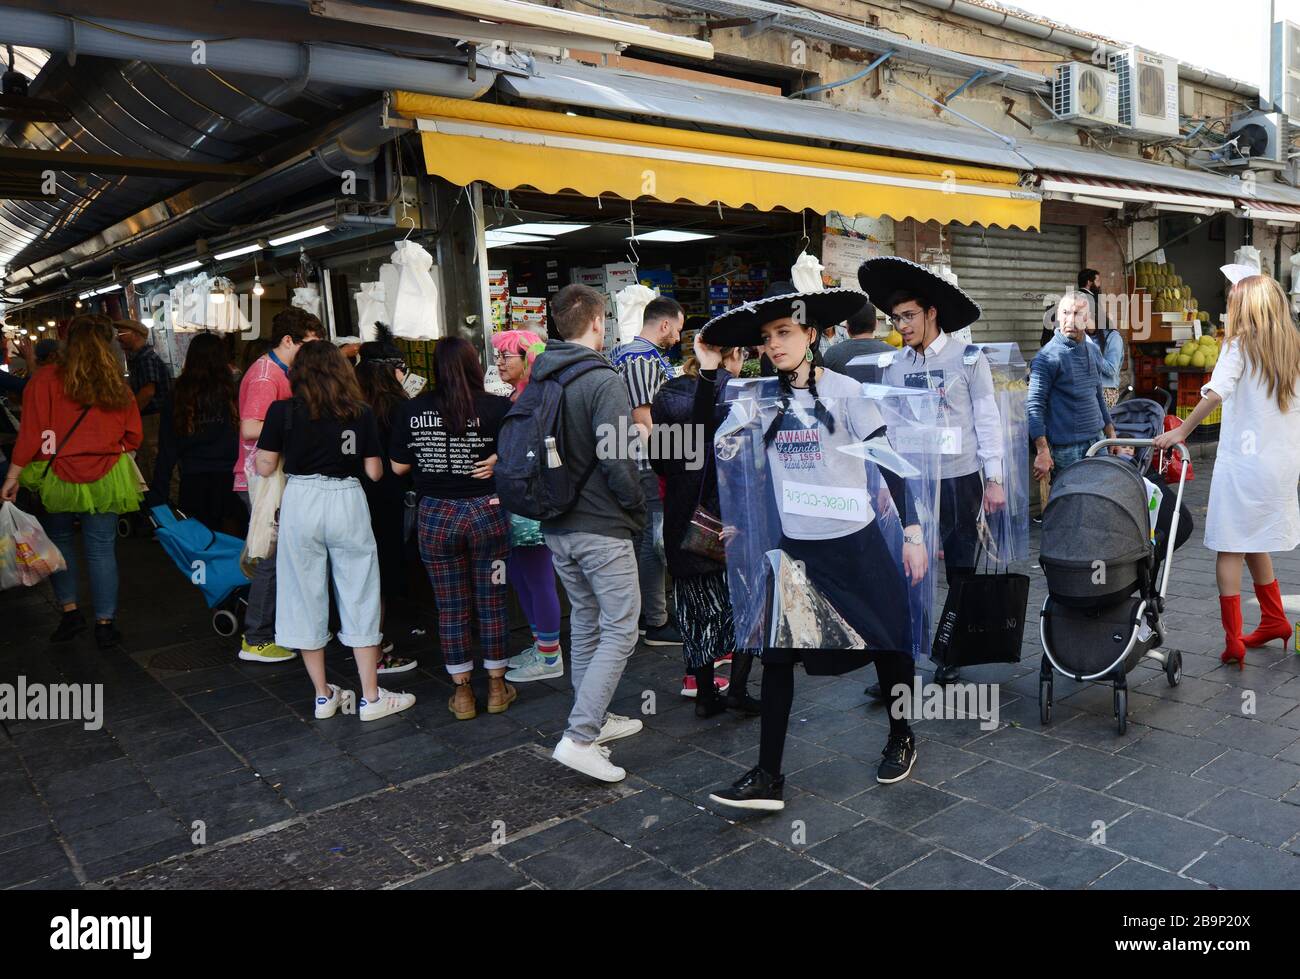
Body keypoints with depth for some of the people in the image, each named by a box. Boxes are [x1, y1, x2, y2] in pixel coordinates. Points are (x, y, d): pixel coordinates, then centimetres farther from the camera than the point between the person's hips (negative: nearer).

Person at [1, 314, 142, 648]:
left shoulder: (45, 380, -8)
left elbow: (30, 435, -10)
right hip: (105, 479, 1)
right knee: (102, 549, 6)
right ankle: (105, 624, 10)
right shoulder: (118, 386, -2)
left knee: (60, 541, 19)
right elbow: (133, 437, 5)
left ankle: (70, 611, 17)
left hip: (57, 478, -1)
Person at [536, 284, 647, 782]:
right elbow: (617, 462, -21)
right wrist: (637, 509, -6)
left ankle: (594, 719, 31)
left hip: (557, 526, 8)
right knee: (619, 631, 0)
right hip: (602, 527, -8)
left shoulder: (540, 379, 7)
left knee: (585, 621, 20)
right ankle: (579, 737, -5)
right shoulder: (604, 380, -17)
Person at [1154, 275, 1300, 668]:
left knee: (1230, 547, 0)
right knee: (1253, 543, 21)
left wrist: (1181, 432, -21)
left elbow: (1216, 393, -23)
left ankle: (1233, 639, -1)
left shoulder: (1240, 345, -7)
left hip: (1242, 460, -6)